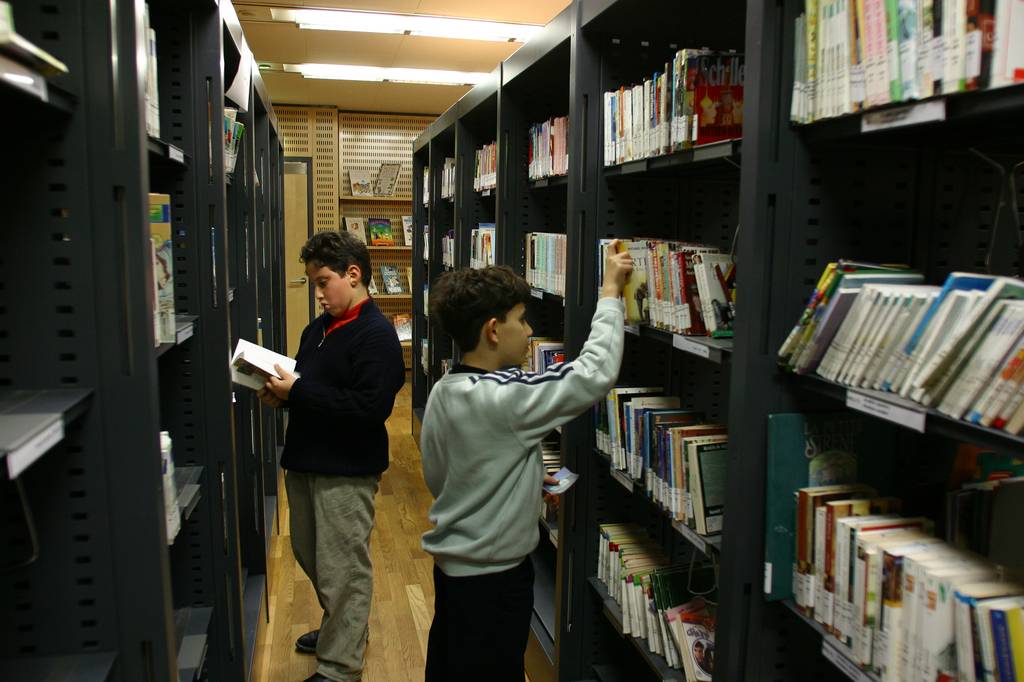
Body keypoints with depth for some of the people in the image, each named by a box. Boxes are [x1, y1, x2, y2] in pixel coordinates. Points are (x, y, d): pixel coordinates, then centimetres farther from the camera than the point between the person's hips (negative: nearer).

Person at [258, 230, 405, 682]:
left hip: (347, 471, -9)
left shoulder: (376, 336, -17)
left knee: (342, 569, 3)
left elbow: (370, 408, -25)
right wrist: (281, 393, -3)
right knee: (310, 555, 23)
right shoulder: (318, 328, 10)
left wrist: (298, 391, -23)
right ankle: (340, 627, 46)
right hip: (305, 459, 9)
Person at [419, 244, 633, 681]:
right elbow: (596, 372, -26)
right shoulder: (505, 396, -27)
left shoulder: (442, 391, -1)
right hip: (493, 575, -8)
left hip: (451, 564, 8)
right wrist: (610, 292, -16)